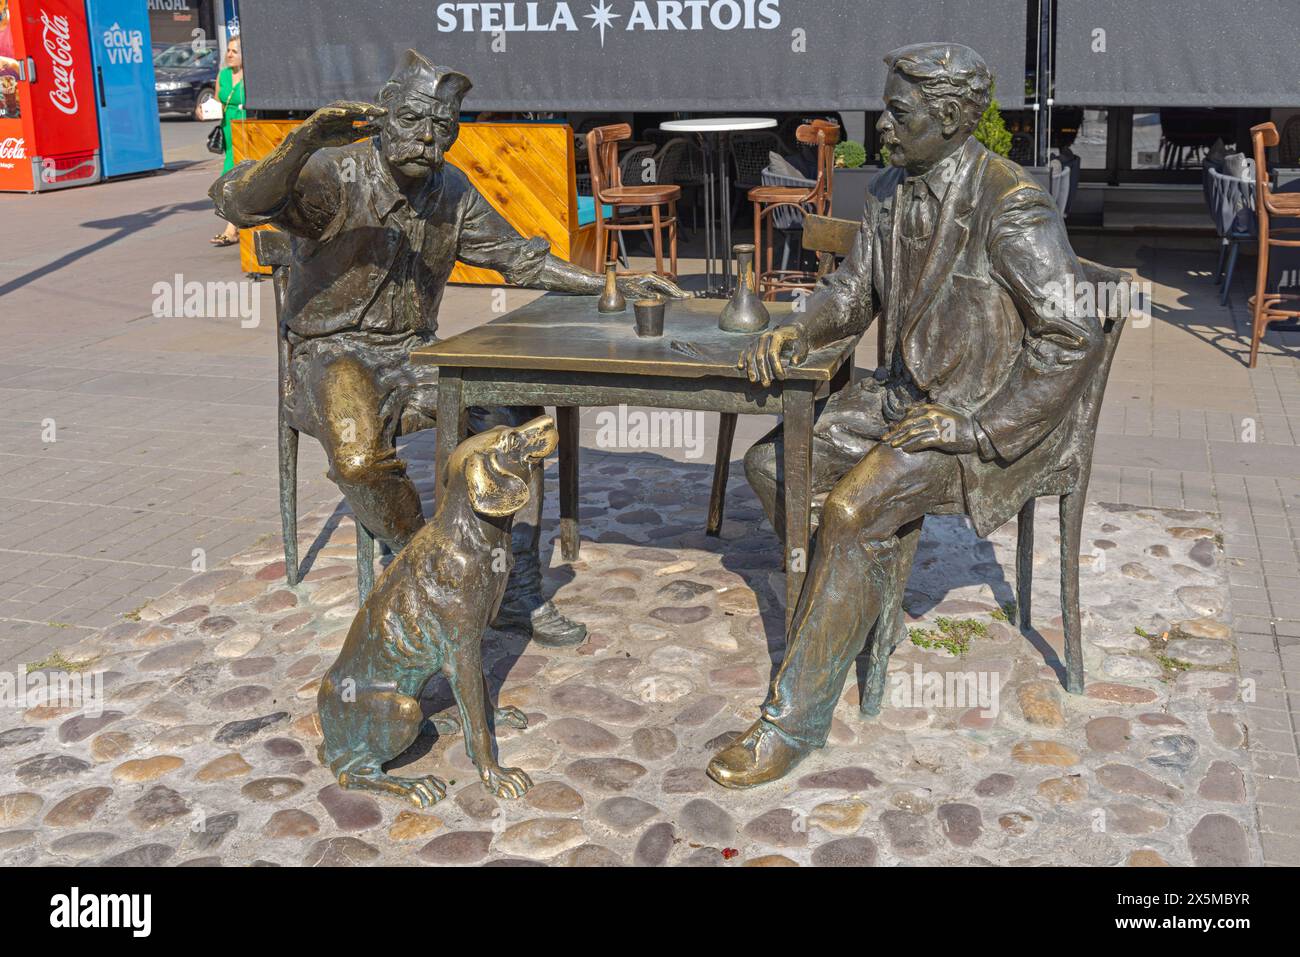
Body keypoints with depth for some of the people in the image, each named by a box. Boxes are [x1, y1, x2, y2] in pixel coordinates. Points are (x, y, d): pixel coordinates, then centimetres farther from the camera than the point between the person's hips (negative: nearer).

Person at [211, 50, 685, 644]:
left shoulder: (451, 191, 5)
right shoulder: (334, 175, -14)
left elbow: (519, 258, 13)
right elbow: (238, 203, -30)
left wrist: (614, 284, 5)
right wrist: (302, 143, -47)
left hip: (413, 354, 6)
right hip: (332, 356, -5)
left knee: (517, 416, -14)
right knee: (361, 457, -36)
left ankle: (517, 593, -3)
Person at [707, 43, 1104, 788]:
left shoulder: (1013, 207, -20)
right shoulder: (898, 196, 5)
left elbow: (1076, 340, -21)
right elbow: (854, 291, 16)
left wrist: (976, 427, -23)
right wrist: (801, 334, -7)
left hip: (992, 418, -9)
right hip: (907, 396, 9)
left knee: (853, 509, -28)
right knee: (772, 463, 1)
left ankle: (796, 719, -17)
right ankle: (873, 614, 14)